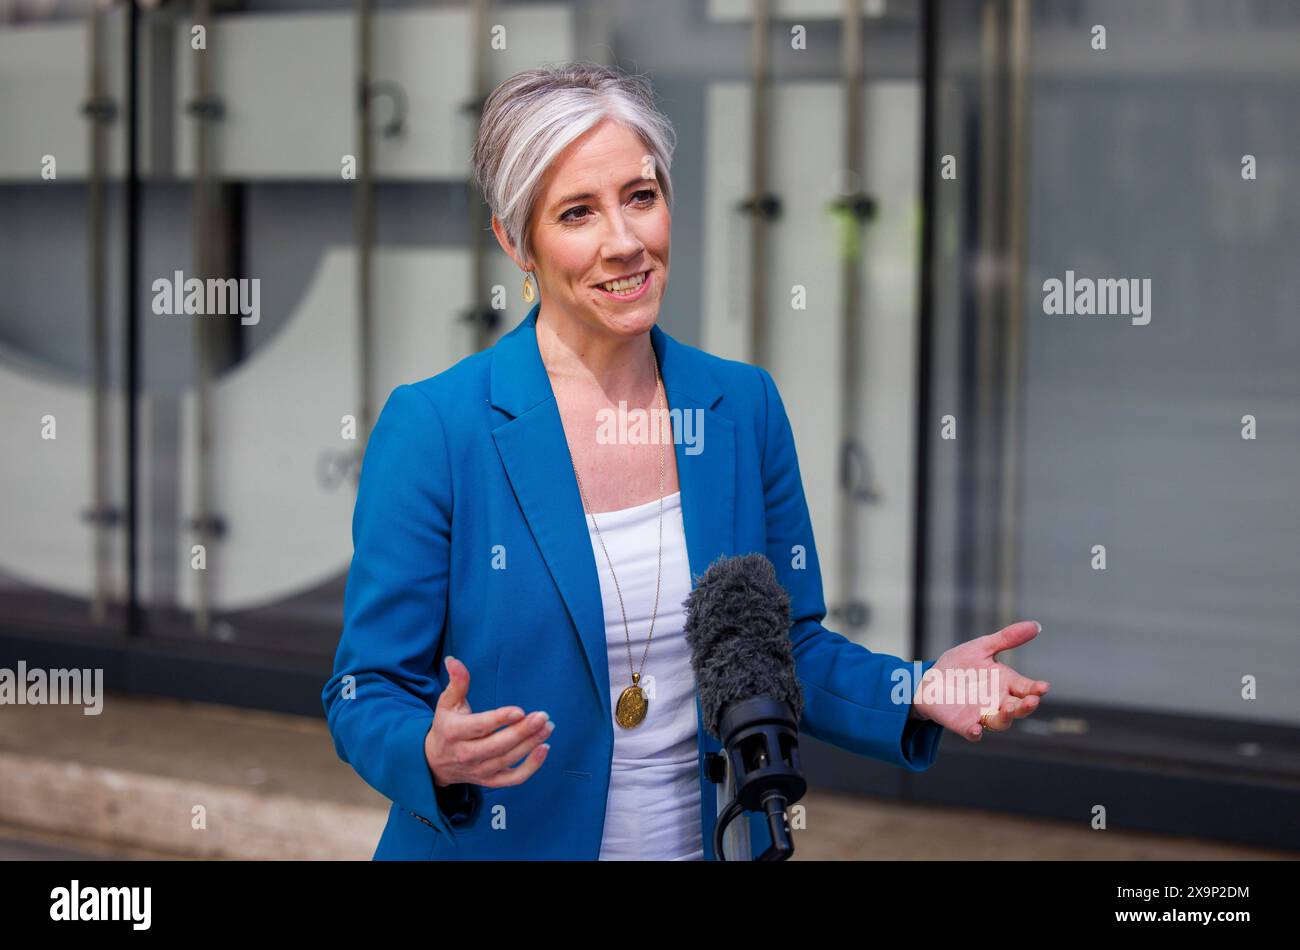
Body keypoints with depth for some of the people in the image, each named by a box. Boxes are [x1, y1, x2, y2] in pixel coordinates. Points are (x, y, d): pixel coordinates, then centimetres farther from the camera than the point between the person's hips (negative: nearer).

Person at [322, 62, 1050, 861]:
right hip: (506, 843, -3)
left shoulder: (745, 407, -2)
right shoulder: (430, 428, -15)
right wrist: (437, 757, -31)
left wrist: (918, 692, -11)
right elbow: (366, 695, -11)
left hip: (712, 839, 4)